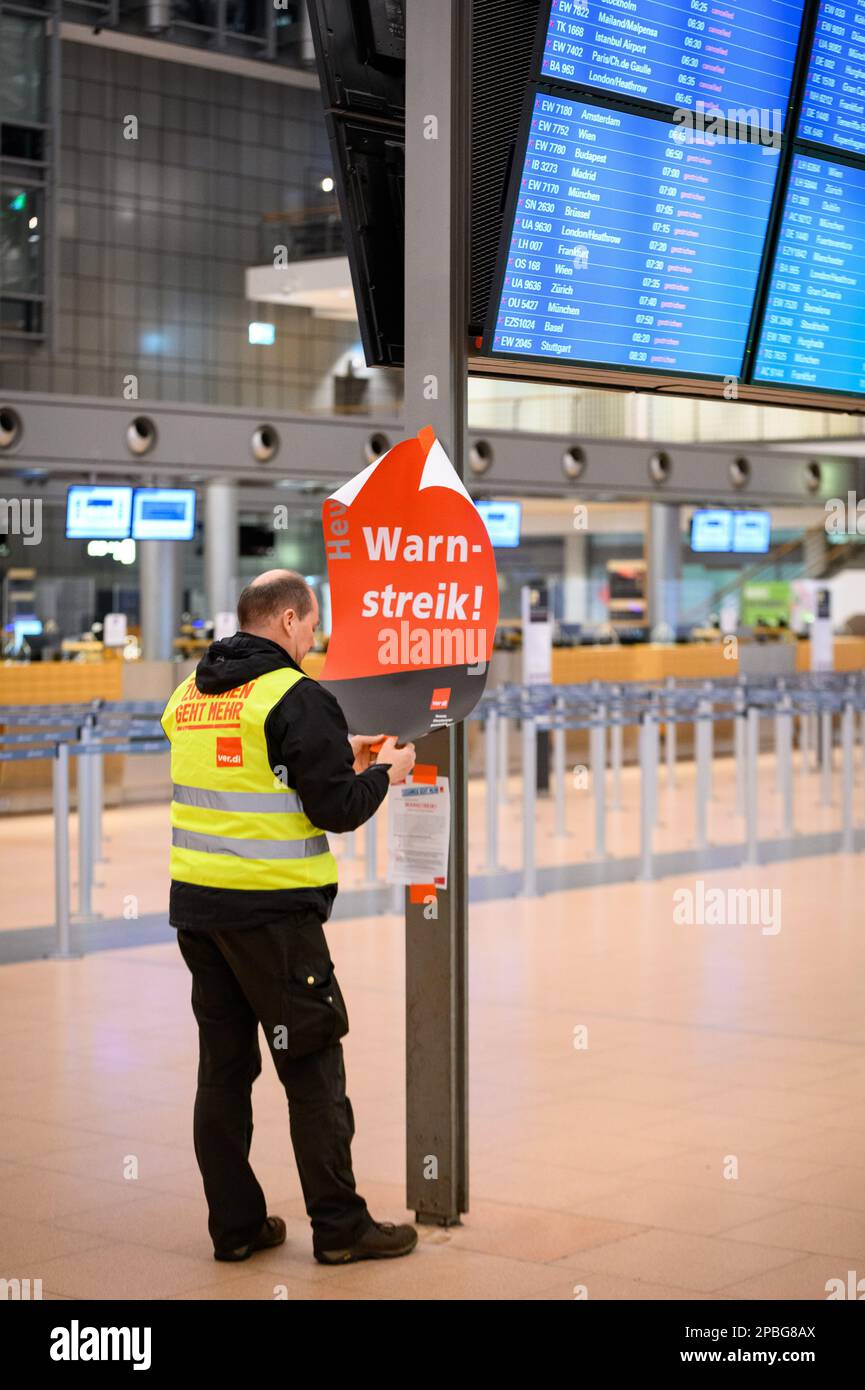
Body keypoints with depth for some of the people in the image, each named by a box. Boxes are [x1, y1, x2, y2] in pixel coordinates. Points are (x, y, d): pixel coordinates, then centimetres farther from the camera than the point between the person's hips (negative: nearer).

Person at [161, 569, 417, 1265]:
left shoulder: (188, 693, 12)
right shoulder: (296, 696, -12)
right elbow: (339, 810, -14)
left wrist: (338, 756, 20)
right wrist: (384, 771, 5)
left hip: (196, 901, 7)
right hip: (272, 912, -7)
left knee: (223, 1064, 12)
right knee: (313, 1067, 2)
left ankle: (235, 1226, 17)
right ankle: (340, 1226, 9)